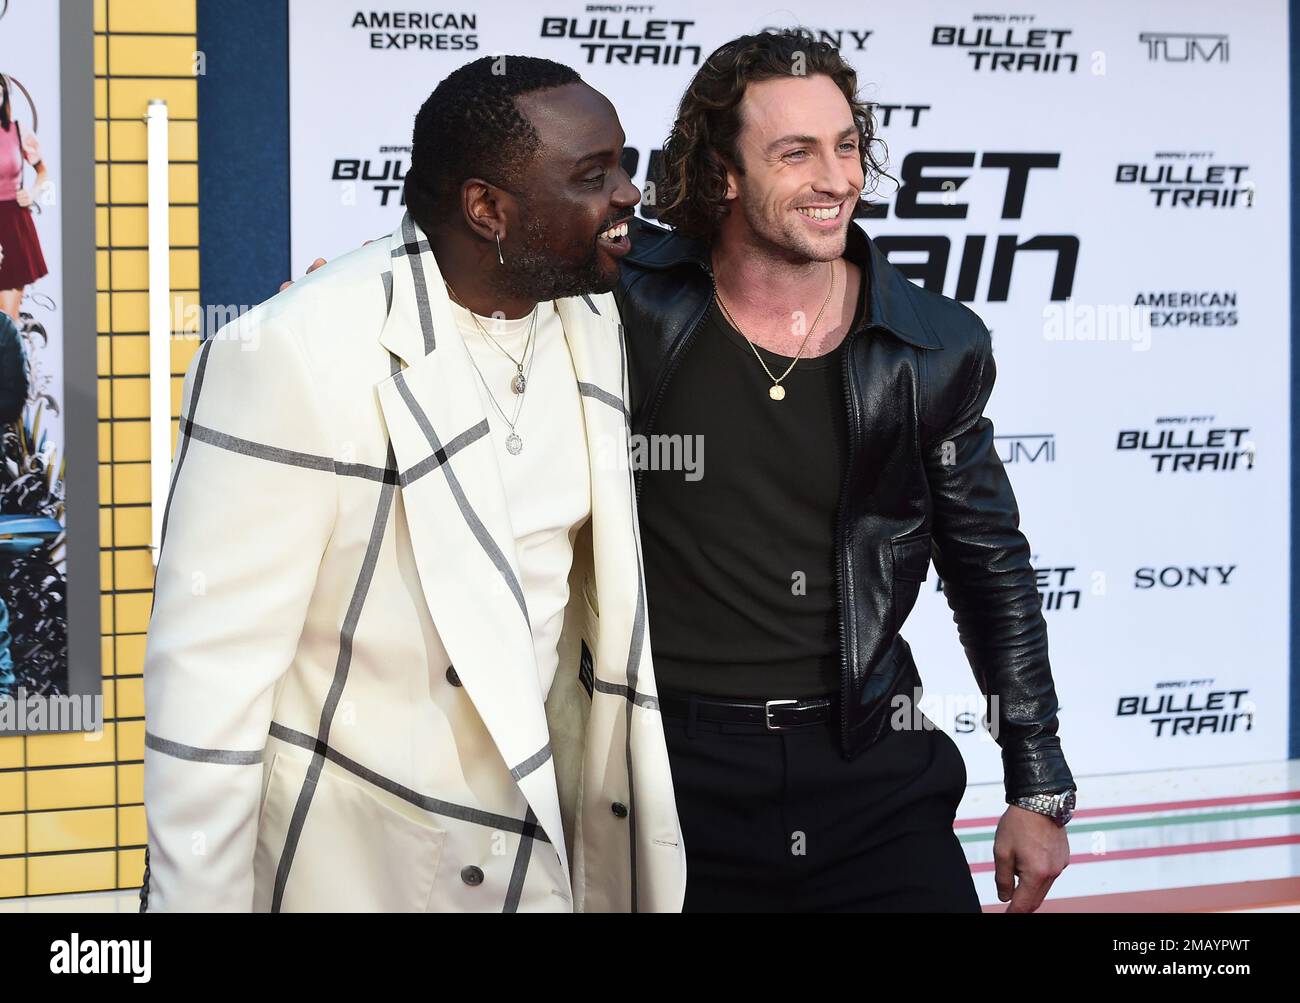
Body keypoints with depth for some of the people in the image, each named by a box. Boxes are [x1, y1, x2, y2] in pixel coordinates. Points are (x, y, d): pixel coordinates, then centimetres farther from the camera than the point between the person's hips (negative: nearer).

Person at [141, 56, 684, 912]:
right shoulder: (297, 356, -21)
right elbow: (211, 667, -18)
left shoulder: (591, 321, 0)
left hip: (543, 827, 6)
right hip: (355, 859, -6)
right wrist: (196, 897, -16)